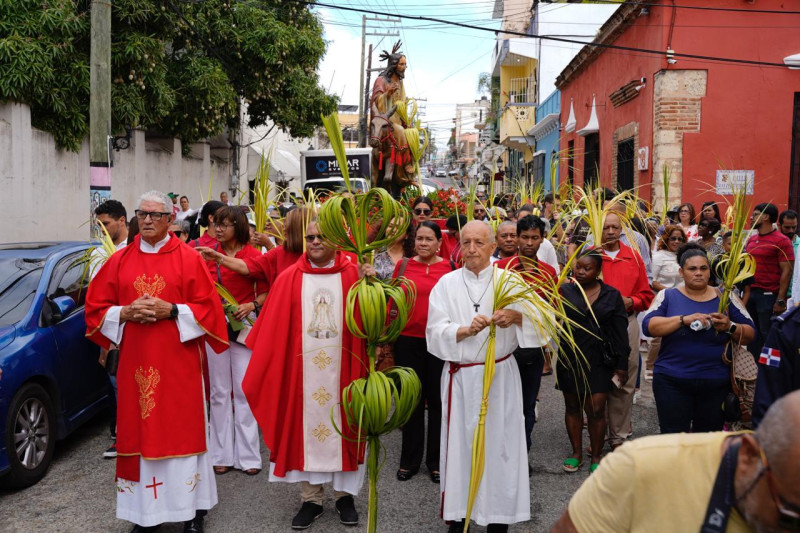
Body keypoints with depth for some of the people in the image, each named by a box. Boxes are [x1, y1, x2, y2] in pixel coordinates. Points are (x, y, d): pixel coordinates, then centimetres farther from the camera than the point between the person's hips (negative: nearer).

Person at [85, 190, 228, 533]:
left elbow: (208, 308, -3)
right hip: (135, 363, 3)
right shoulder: (120, 261, 8)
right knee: (139, 431, 5)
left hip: (178, 362, -3)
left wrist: (172, 311, -16)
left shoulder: (188, 259, -1)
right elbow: (95, 307, 10)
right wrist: (125, 313, -9)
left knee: (181, 430, 2)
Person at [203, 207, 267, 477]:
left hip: (244, 324, -2)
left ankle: (248, 455, 7)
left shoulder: (253, 255, -2)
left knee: (244, 391, -1)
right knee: (219, 391, 7)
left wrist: (251, 306, -16)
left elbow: (265, 291, 1)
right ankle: (223, 454, 15)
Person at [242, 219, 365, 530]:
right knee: (305, 427, 7)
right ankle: (311, 499, 21)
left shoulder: (353, 275, -1)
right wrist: (262, 367, -5)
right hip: (303, 368, 1)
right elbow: (273, 330, 0)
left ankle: (345, 495, 24)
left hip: (340, 368, -1)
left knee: (341, 426, 8)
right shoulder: (289, 279, 1)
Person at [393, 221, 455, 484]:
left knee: (437, 400, 9)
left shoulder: (450, 267, -1)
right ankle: (410, 459, 25)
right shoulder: (403, 265, 3)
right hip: (408, 341, 1)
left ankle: (436, 460, 24)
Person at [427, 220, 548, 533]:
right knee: (460, 442, 4)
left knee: (499, 441, 3)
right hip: (460, 375, 0)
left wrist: (516, 317, -22)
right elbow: (435, 331, -5)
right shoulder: (446, 284, 3)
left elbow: (536, 317, -2)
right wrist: (467, 330, -21)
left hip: (500, 374, 0)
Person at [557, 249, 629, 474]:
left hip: (599, 362, -1)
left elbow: (620, 333, 4)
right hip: (570, 360, 1)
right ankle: (576, 453, 26)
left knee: (596, 409, -1)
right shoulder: (565, 291, 1)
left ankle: (596, 456, 17)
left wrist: (621, 365, 1)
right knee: (572, 406, 11)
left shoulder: (611, 295, 3)